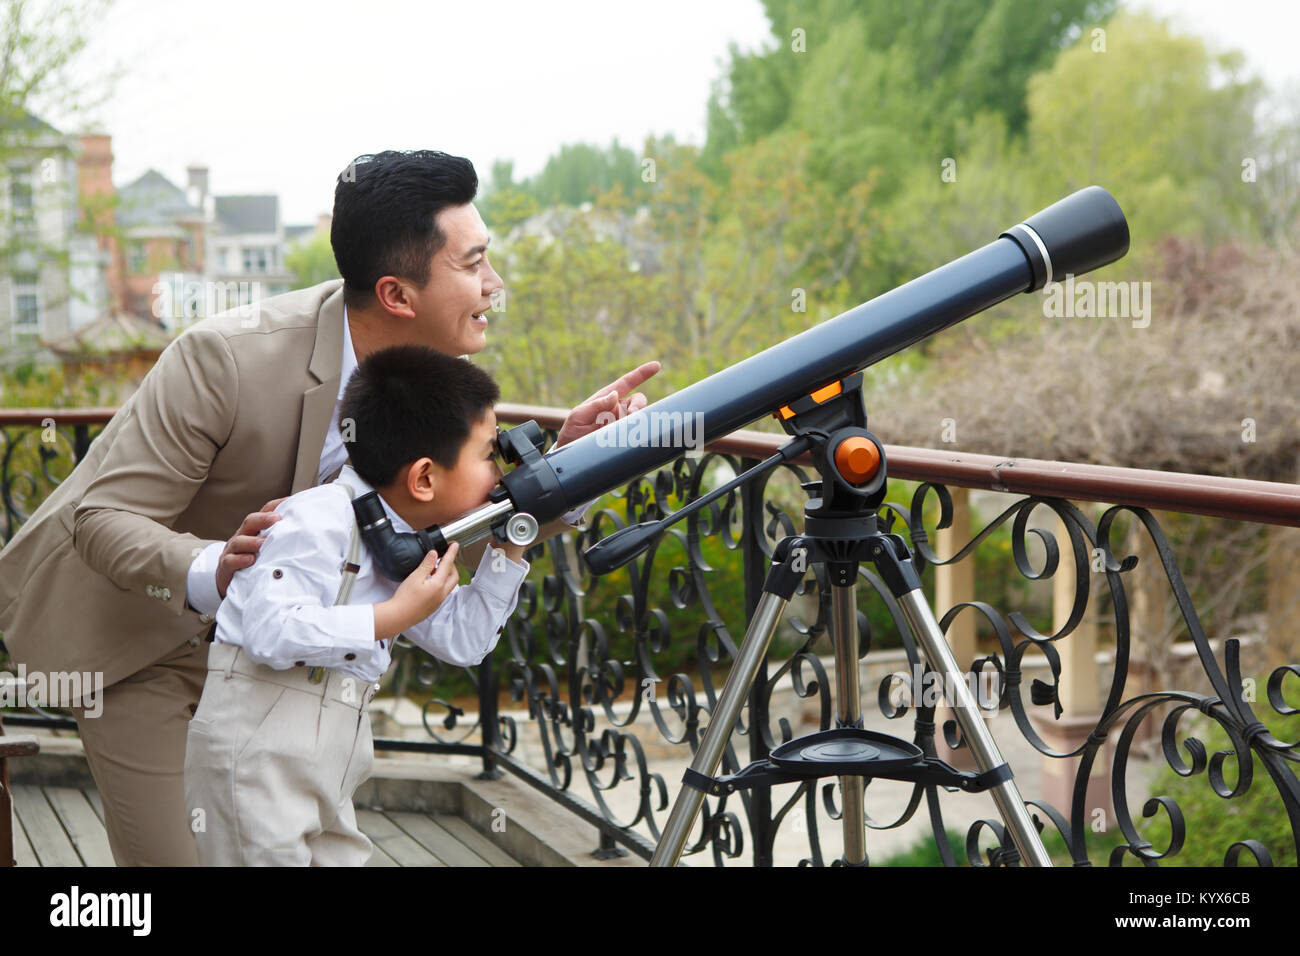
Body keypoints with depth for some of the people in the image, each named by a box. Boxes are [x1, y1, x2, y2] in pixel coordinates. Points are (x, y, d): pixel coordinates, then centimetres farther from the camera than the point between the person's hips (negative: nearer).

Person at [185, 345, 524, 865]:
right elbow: (271, 632, -28)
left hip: (327, 776, 9)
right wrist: (395, 615, -20)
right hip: (256, 758, -9)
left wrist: (509, 548, 11)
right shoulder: (321, 520, -16)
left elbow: (463, 641, 21)